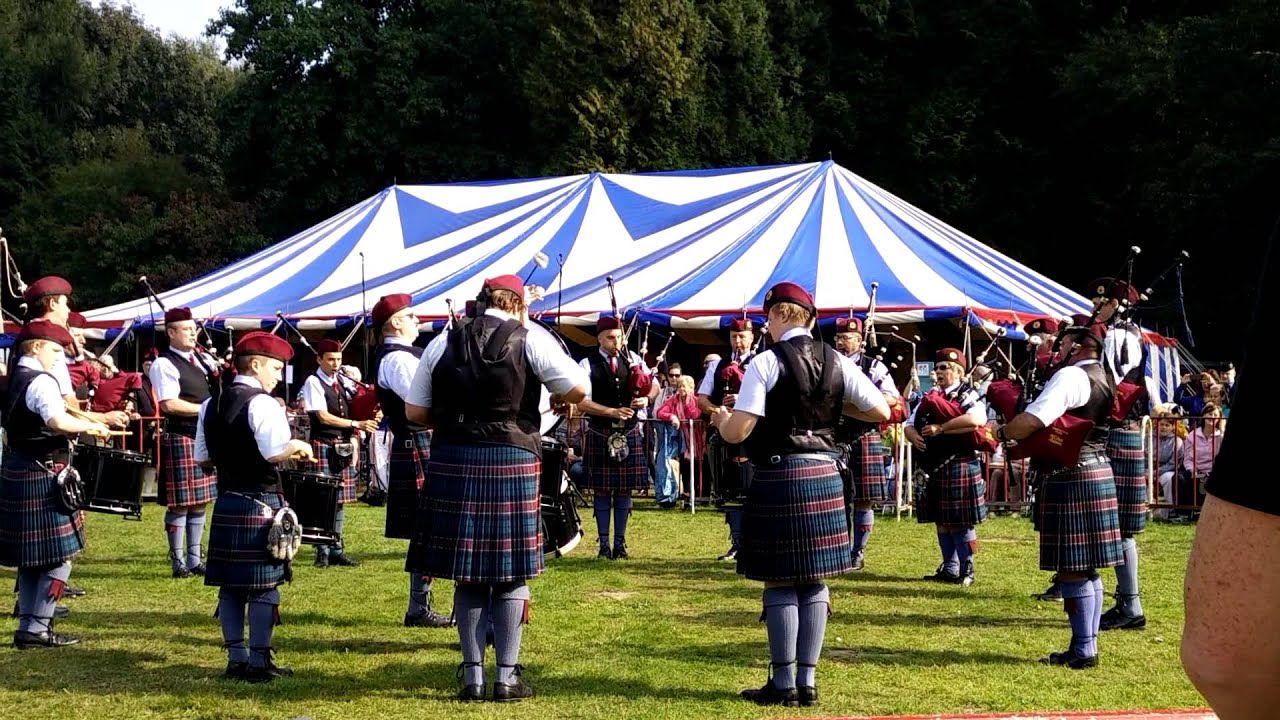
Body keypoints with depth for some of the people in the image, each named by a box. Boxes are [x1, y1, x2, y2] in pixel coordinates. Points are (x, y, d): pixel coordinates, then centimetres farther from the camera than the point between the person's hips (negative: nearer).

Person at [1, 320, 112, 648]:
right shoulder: (41, 382, -16)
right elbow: (58, 421, -32)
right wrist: (91, 426, -17)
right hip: (44, 474, -9)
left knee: (30, 556, 15)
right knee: (58, 556, -2)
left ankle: (27, 625, 19)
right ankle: (37, 628, -3)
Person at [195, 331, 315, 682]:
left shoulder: (211, 404, 10)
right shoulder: (261, 403, -14)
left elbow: (201, 456, 13)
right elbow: (275, 452, -25)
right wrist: (299, 447, -7)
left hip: (226, 501, 8)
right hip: (261, 503, -7)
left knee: (230, 584, 10)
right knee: (264, 585, -1)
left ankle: (236, 659, 14)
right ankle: (259, 661, 1)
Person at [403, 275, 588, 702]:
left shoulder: (443, 344, 8)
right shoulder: (530, 340, -1)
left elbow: (414, 412, 7)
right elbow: (578, 389, -3)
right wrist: (552, 398, 18)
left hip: (452, 462, 3)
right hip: (511, 462, -3)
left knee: (467, 574, 9)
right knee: (511, 573, 5)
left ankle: (472, 676, 11)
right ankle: (506, 676, 5)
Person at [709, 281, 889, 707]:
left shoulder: (766, 362, -11)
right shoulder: (836, 362, 5)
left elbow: (738, 432, -16)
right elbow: (881, 412, 7)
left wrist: (720, 419, 6)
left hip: (778, 477, -5)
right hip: (824, 476, 5)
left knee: (780, 582, 2)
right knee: (814, 580, 10)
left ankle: (783, 684, 5)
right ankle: (807, 681, 12)